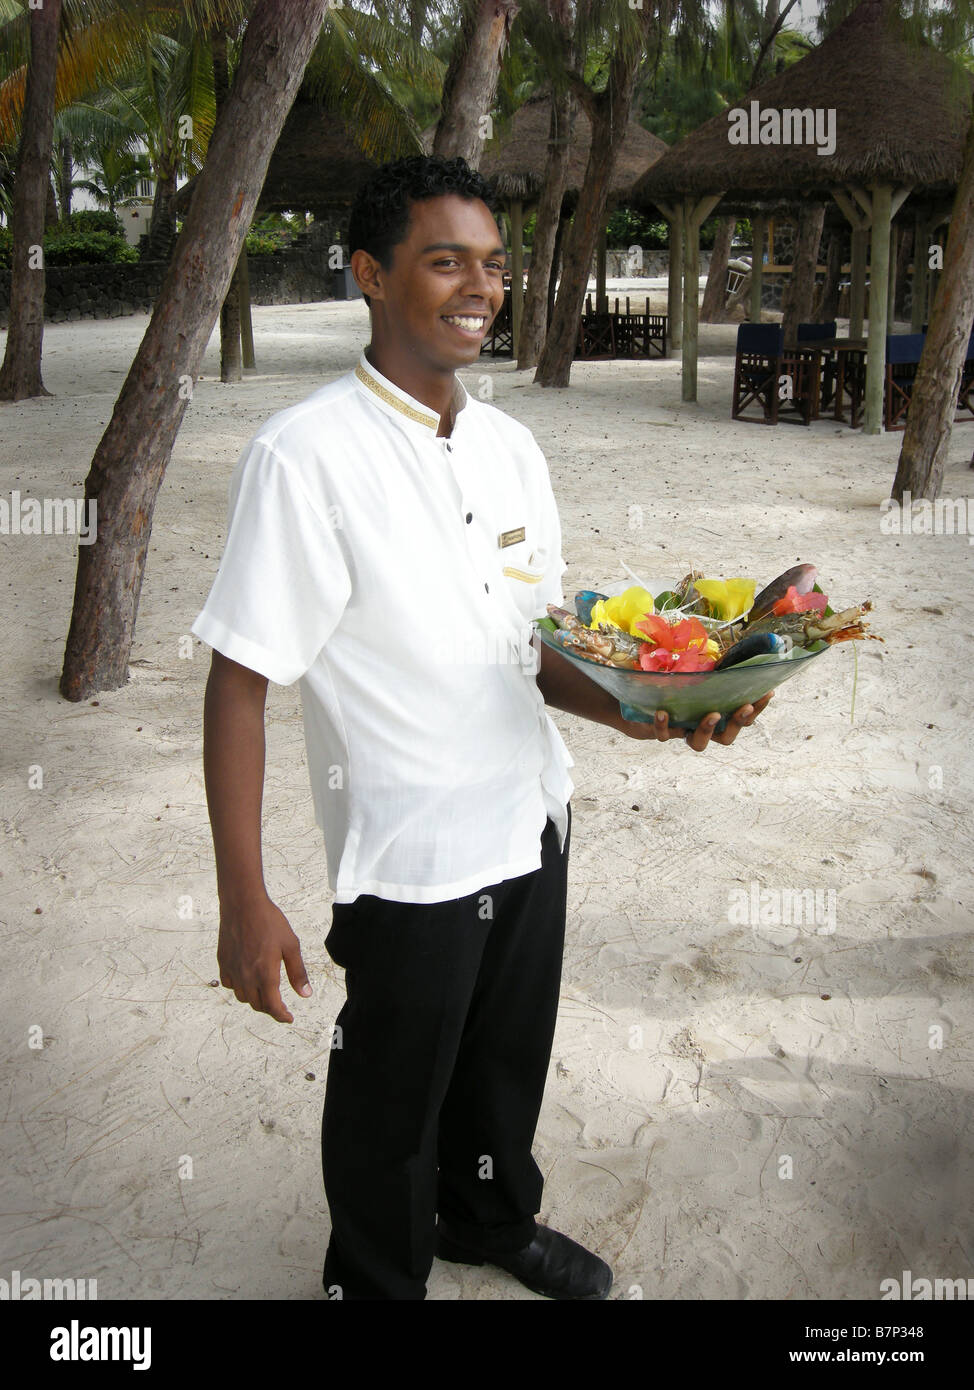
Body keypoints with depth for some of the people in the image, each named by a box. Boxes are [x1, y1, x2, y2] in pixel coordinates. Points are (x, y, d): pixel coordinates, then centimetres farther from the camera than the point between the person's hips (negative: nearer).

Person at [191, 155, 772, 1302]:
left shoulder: (509, 446, 4)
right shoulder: (306, 454, -18)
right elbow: (240, 681, -17)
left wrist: (631, 712, -8)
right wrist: (242, 902, -18)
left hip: (535, 821, 7)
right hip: (409, 859, -6)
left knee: (508, 1060, 26)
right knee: (393, 1100, 15)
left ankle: (489, 1218, 54)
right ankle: (376, 1280, 44)